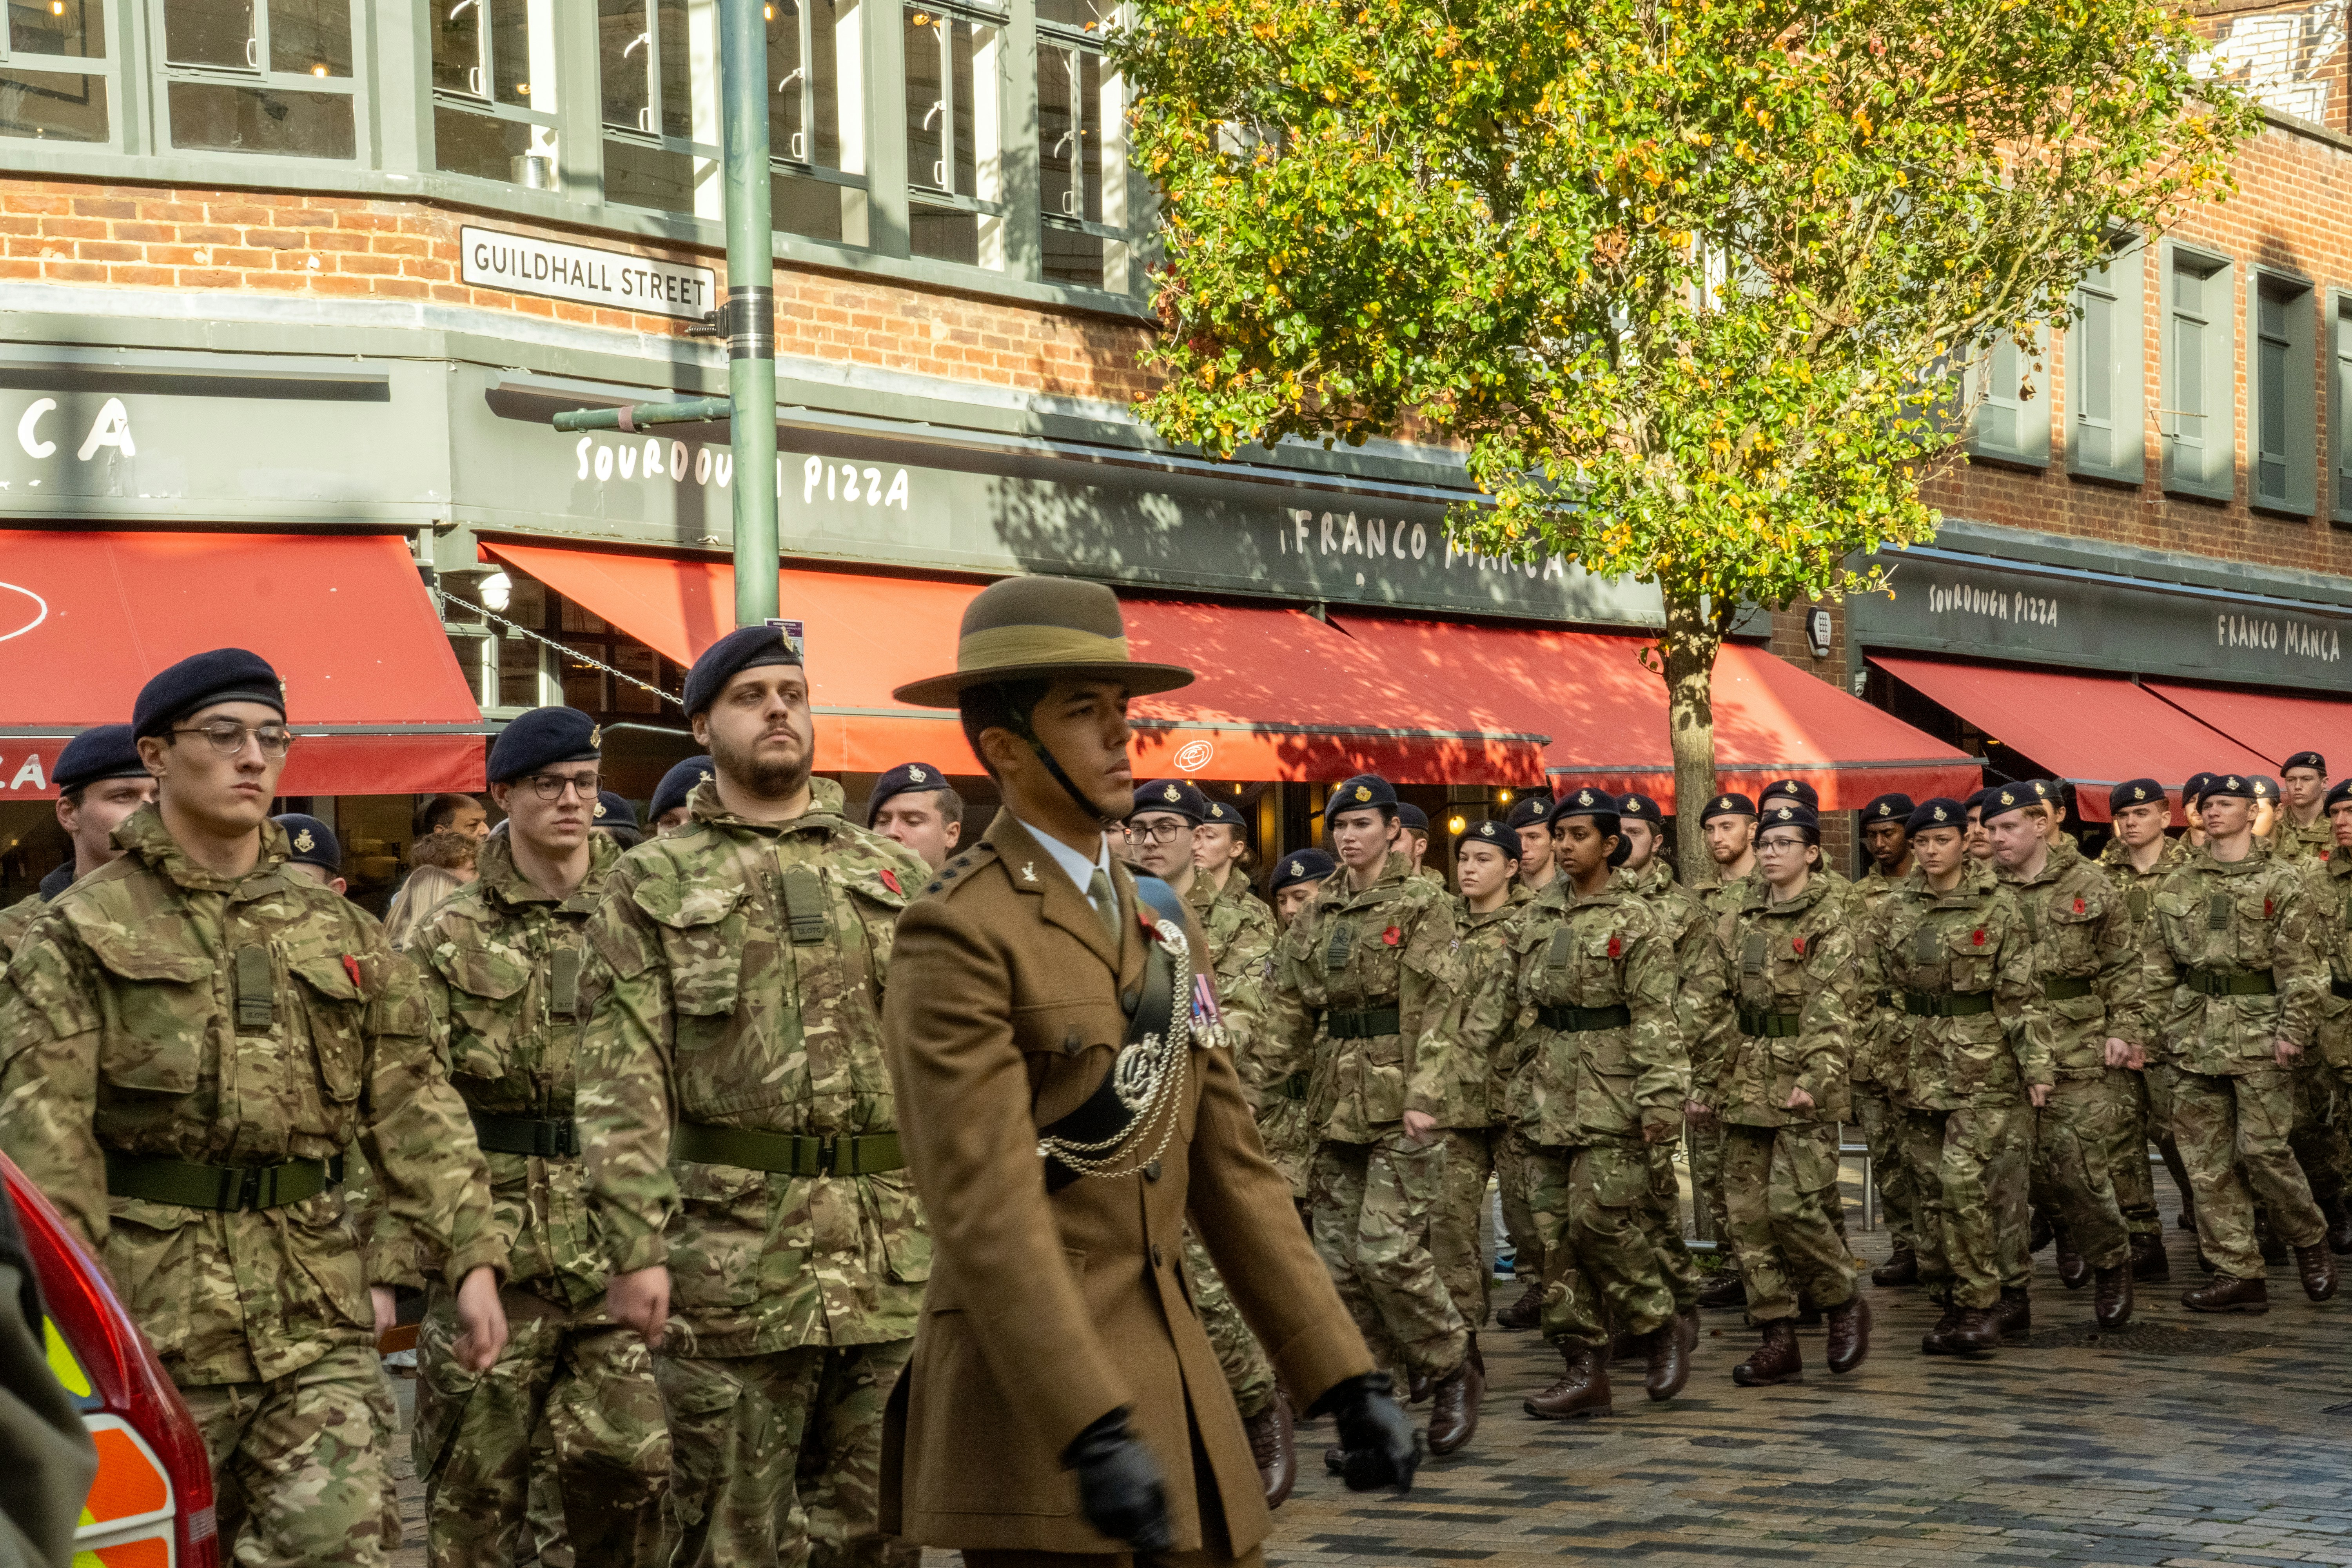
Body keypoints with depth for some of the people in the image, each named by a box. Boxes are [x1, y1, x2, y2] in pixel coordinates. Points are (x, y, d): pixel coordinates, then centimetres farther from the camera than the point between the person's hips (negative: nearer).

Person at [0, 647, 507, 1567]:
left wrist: (471, 1258, 2)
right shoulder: (85, 931, 1)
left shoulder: (338, 931, 14)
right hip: (158, 1316, -2)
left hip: (318, 1313, 3)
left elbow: (414, 1110, 12)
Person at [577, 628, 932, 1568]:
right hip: (731, 1264, -3)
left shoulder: (892, 878, 15)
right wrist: (636, 1247, -13)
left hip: (897, 1265, 3)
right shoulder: (653, 885, 5)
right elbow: (620, 1084, -4)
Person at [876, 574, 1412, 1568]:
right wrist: (1094, 1435, -26)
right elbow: (987, 1207, -18)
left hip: (1169, 1372, 7)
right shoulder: (956, 936, -10)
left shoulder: (1163, 936, 15)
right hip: (1032, 1397, -7)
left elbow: (1231, 1175, 14)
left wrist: (1347, 1380, 7)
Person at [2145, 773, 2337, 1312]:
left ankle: (2309, 1241, 18)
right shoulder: (2177, 884, 12)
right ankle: (2238, 1274, 8)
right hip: (2195, 1037, 5)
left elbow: (2301, 965, -6)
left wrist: (2294, 1029, -14)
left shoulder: (2283, 881, -1)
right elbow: (2159, 964, 15)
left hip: (2259, 1031, -5)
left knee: (2263, 1148, -7)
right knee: (2207, 1160, 2)